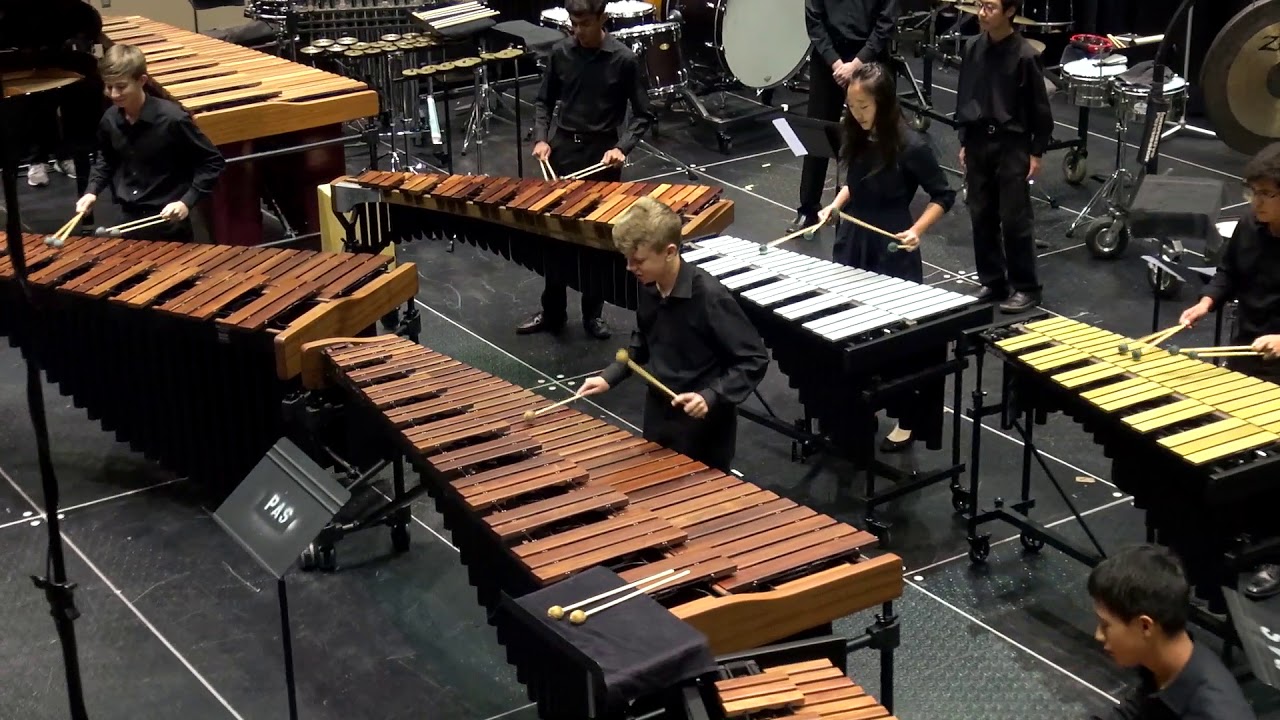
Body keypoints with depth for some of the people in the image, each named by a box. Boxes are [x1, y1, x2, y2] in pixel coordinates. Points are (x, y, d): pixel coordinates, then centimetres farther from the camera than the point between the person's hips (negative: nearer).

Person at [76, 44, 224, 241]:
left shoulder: (172, 119, -20)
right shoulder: (109, 120, -1)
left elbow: (213, 162, -13)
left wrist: (187, 202, -21)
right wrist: (92, 190, 4)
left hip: (168, 223, -6)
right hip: (129, 221, 6)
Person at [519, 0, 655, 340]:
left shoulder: (624, 60, -10)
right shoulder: (560, 53, -1)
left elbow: (643, 115, -5)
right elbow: (544, 101, 10)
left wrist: (622, 147, -19)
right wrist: (541, 138, -6)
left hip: (602, 156, -3)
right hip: (562, 150, 3)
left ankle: (593, 313, 19)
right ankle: (552, 312, 19)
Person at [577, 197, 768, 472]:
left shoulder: (709, 297, -27)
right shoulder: (649, 288, -4)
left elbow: (754, 360, -22)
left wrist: (711, 396, -31)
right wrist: (610, 376, 3)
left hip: (703, 424, -7)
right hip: (659, 415, 7)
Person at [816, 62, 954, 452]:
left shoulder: (911, 147, -19)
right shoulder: (855, 137, -1)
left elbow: (943, 196, -10)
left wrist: (916, 231, -22)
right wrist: (834, 206, 0)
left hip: (892, 253, -6)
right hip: (852, 245, 6)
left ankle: (904, 421, 18)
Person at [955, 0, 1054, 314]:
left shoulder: (1025, 55, -12)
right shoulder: (972, 49, 3)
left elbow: (1040, 109, -7)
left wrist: (1036, 152, -8)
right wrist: (964, 141, 12)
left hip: (1012, 145, -5)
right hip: (977, 142, 5)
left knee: (1014, 219, -2)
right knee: (981, 216, 9)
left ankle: (1025, 288, 8)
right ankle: (992, 282, 21)